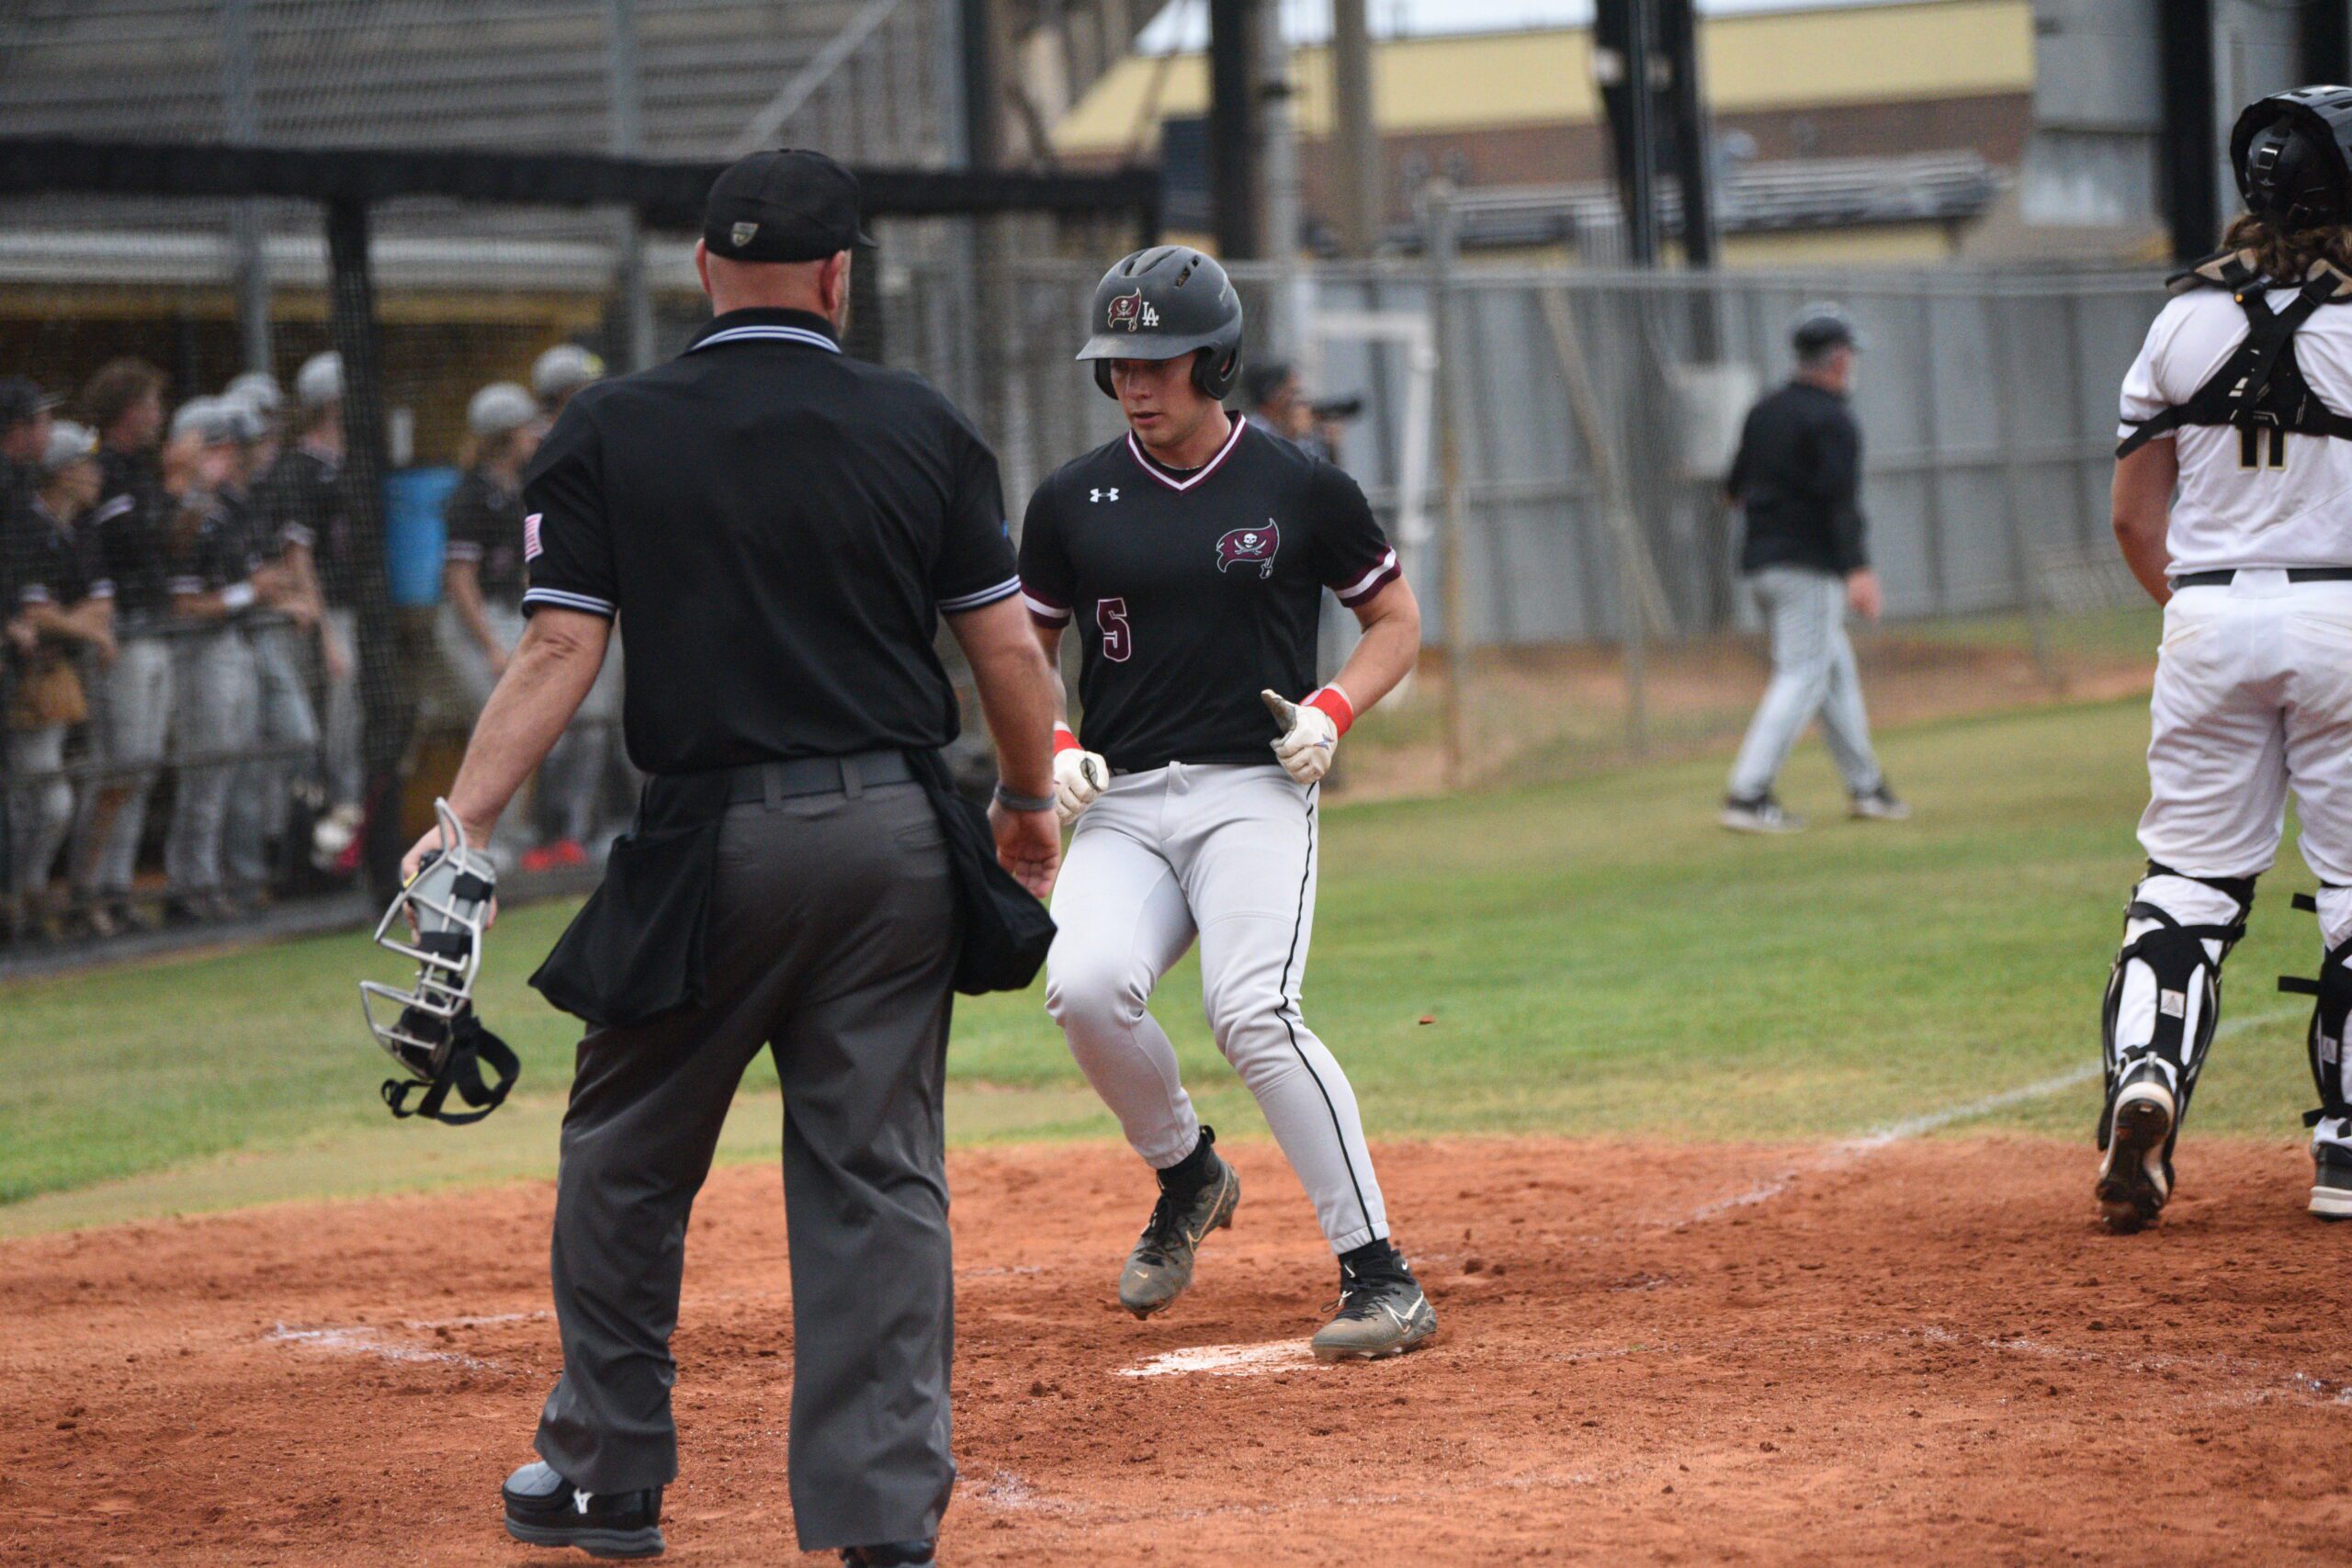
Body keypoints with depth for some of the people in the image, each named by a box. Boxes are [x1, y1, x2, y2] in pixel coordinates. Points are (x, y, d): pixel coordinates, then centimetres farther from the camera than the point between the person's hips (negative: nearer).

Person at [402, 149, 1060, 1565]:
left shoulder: (610, 434, -2)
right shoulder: (924, 428, 3)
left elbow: (561, 653, -9)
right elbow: (1011, 652, 4)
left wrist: (468, 822, -10)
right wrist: (1031, 802, 20)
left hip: (712, 844, -2)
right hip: (897, 837, 2)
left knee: (626, 1161, 14)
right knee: (880, 1177, 5)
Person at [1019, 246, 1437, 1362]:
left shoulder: (1299, 490, 2)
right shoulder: (1072, 502, 8)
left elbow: (1396, 620, 12)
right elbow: (1024, 649, 19)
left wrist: (1331, 711, -6)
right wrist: (1053, 748, 0)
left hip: (1254, 793, -3)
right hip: (1122, 809, 3)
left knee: (1253, 1013, -24)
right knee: (1084, 987, -24)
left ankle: (1380, 1276, -19)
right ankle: (1186, 1176, 6)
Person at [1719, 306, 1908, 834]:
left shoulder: (1763, 413, 12)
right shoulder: (1831, 420, -11)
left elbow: (1735, 488, 20)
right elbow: (1841, 499, -22)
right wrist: (1858, 569, -29)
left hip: (1761, 562, 9)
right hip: (1808, 565, -9)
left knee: (1837, 671, 17)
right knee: (1802, 677, -8)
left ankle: (1865, 786, 23)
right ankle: (1748, 795, -17)